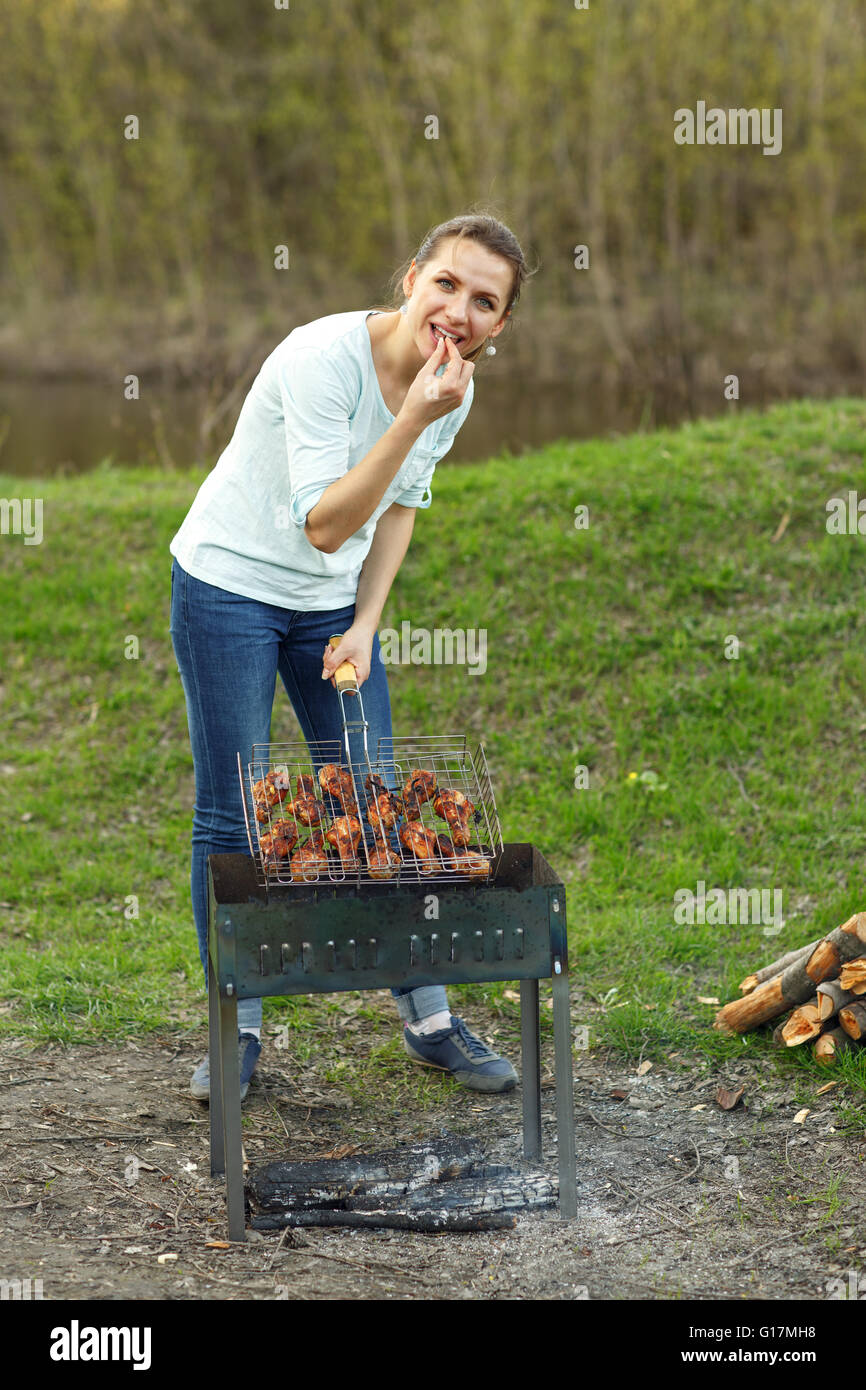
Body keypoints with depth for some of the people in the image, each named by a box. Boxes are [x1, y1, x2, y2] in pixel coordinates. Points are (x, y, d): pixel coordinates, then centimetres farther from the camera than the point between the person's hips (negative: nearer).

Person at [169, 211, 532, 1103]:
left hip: (332, 603, 6)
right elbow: (324, 525, -29)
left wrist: (364, 623, 0)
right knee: (231, 815, -1)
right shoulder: (322, 359, -27)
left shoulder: (452, 391, -6)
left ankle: (425, 1018, 16)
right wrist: (412, 419, -35)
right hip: (229, 586, -5)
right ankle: (237, 1027, 13)